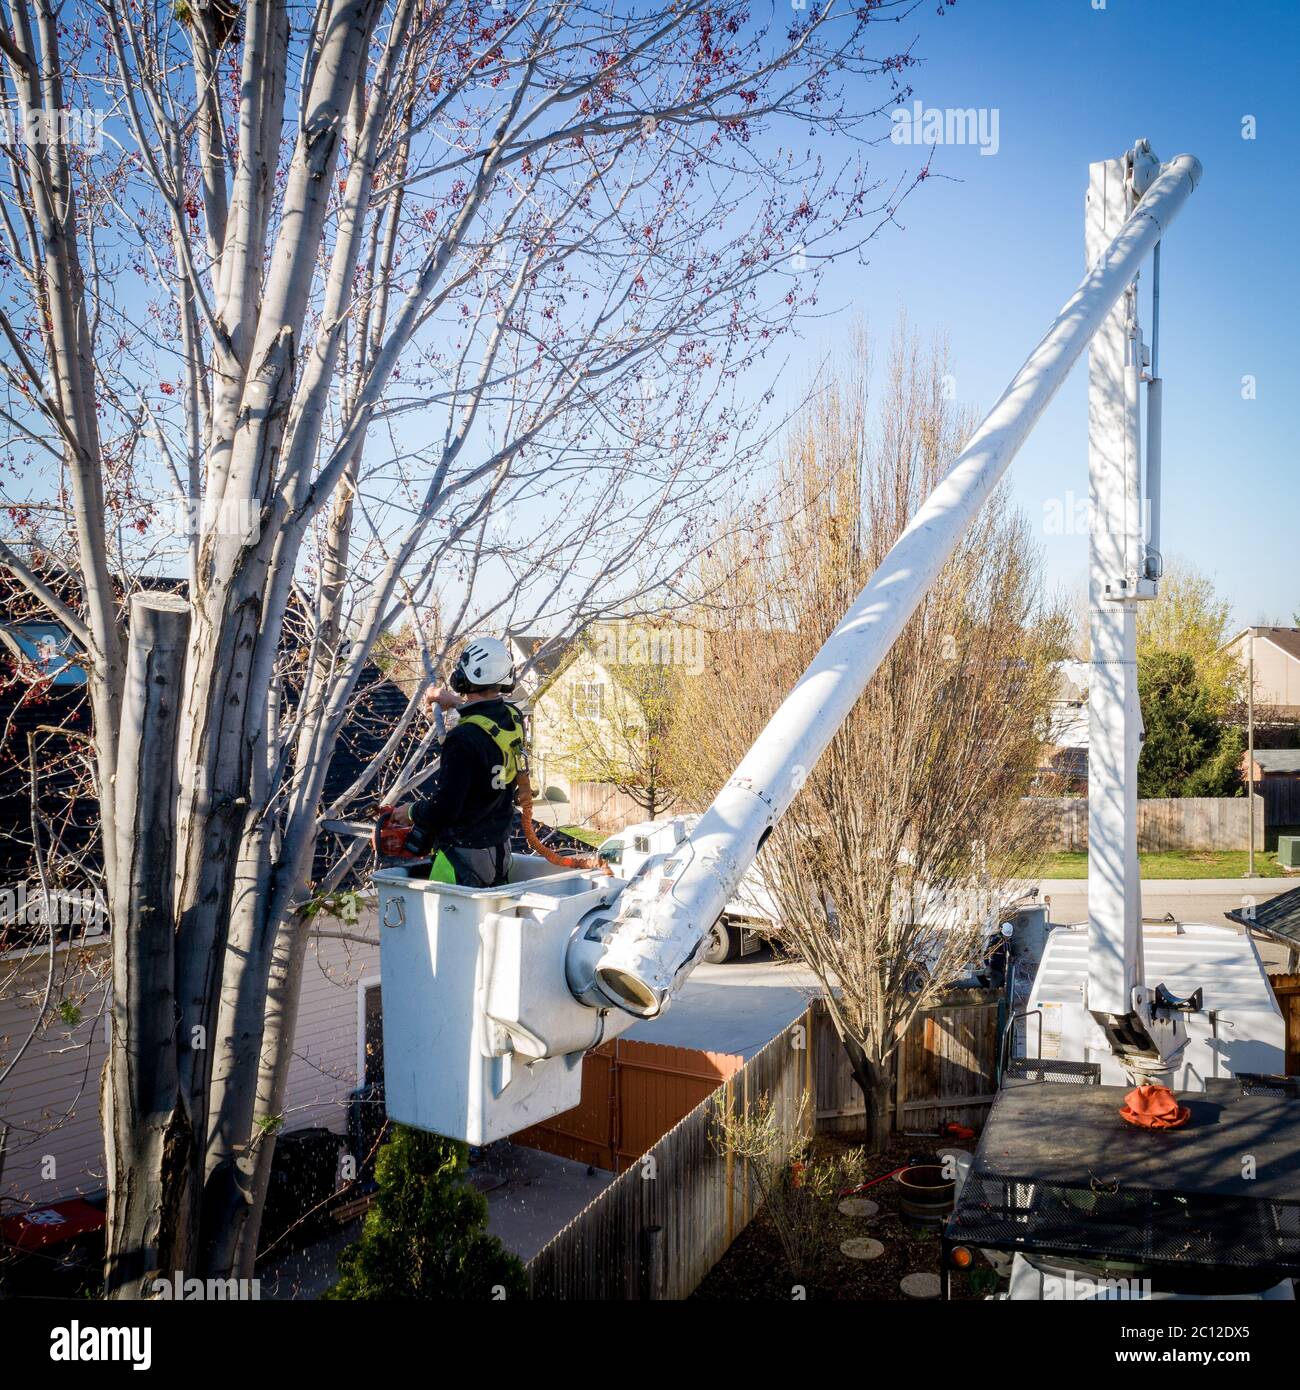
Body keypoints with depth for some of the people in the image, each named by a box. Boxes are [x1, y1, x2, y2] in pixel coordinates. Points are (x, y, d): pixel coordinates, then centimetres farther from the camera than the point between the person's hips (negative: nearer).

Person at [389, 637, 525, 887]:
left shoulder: (463, 739, -25)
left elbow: (443, 809, -21)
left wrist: (411, 812, -1)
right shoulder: (514, 718, -1)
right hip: (501, 850, 8)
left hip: (464, 857, -8)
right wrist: (459, 703, 40)